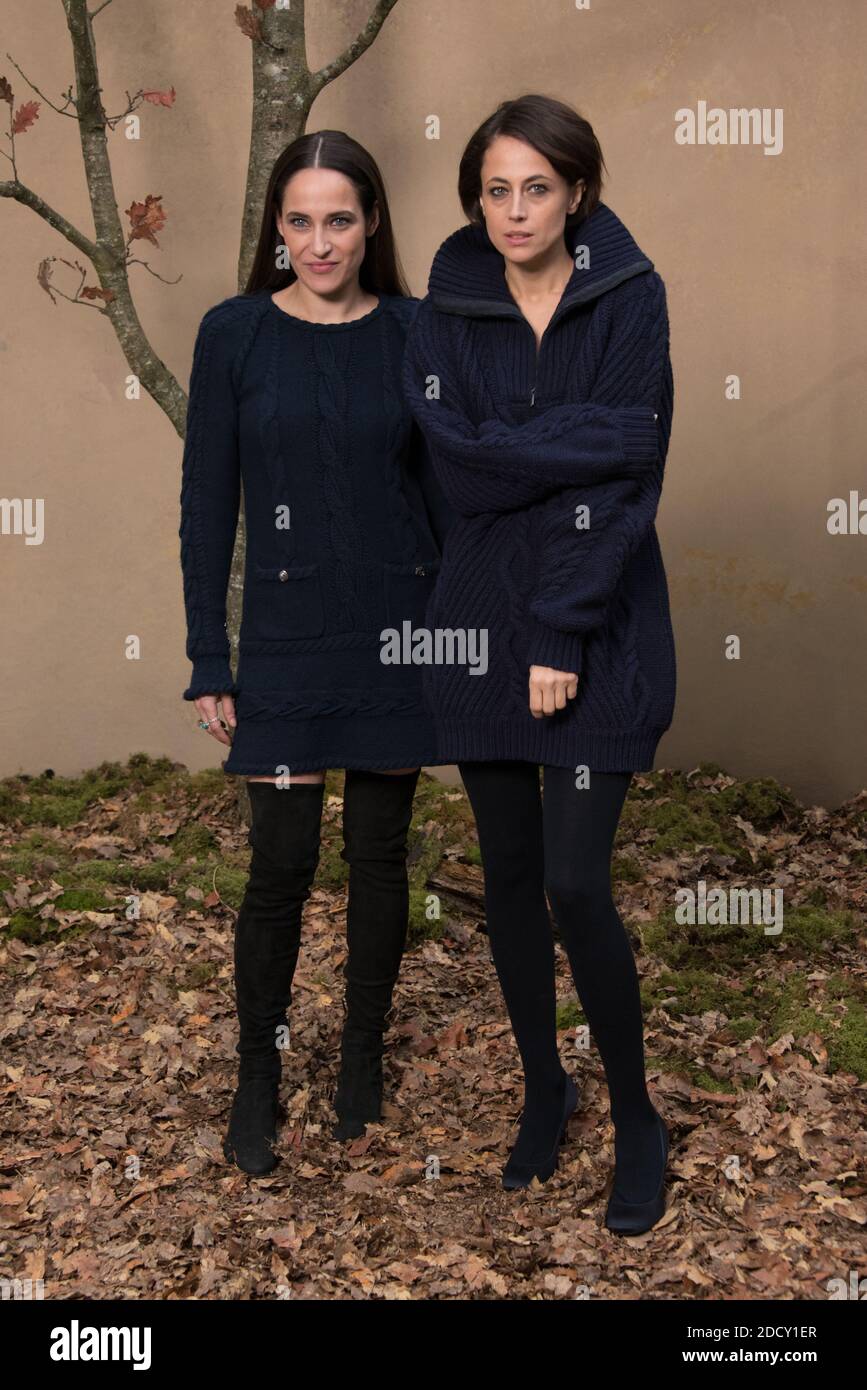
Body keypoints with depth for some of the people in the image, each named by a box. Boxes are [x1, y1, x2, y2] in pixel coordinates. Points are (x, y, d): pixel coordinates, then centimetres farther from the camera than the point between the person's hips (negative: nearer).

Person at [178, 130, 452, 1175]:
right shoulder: (234, 333, -3)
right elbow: (207, 503, -1)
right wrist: (208, 665, -3)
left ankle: (362, 1052, 30)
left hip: (399, 635, 1)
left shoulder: (416, 332, 1)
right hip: (287, 638, -1)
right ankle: (257, 1077, 20)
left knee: (379, 854, 10)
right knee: (282, 864, 0)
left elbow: (447, 487, 6)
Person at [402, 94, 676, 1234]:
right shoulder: (448, 310, 4)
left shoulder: (630, 300, -4)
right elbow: (459, 460, -11)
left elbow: (626, 483, -11)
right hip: (482, 620, 3)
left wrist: (565, 635, -16)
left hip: (601, 628, -3)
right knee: (509, 872, 11)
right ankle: (543, 1088, 31)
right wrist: (585, 436, -20)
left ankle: (637, 1117, 13)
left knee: (576, 885, -8)